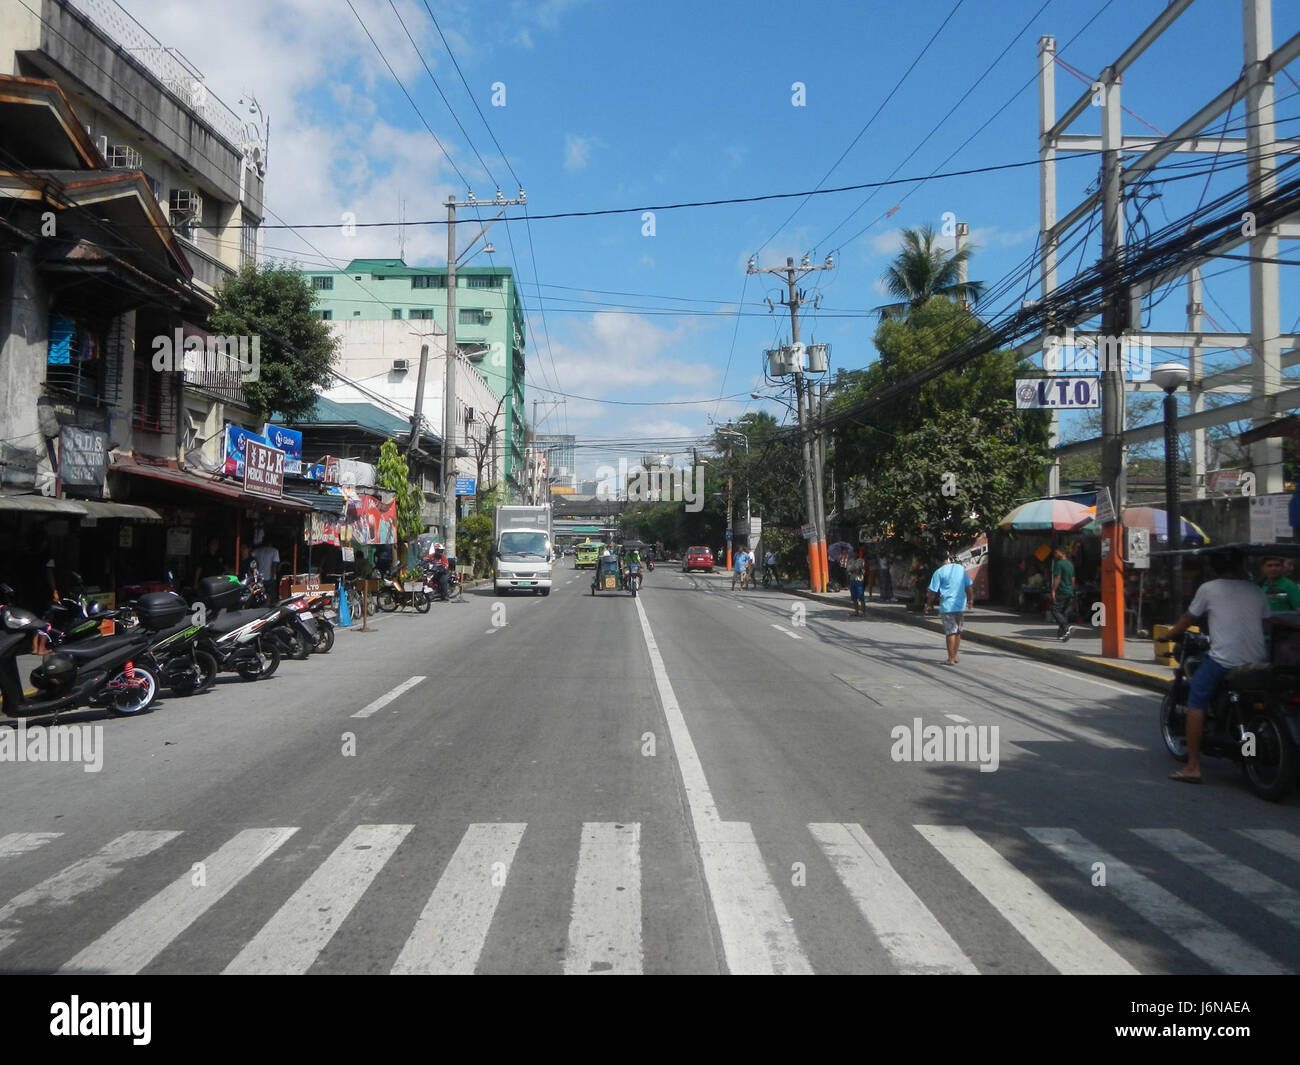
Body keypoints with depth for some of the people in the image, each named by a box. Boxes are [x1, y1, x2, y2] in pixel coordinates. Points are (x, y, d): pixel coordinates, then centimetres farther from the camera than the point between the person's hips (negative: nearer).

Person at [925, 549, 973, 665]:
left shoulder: (939, 572, -7)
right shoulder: (961, 569, 8)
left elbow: (932, 592, -8)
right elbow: (969, 586, 15)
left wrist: (928, 605, 3)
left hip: (947, 605, -5)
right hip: (961, 605, 5)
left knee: (950, 632, -2)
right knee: (958, 632, 15)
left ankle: (951, 659, 0)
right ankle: (955, 656, 23)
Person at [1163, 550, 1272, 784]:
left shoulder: (1208, 589, 1)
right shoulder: (1257, 591, 12)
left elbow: (1188, 620, 9)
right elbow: (1265, 624, 19)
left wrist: (1168, 635, 24)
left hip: (1223, 660, -5)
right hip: (1257, 660, 5)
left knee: (1196, 703, 0)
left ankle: (1193, 767, -5)